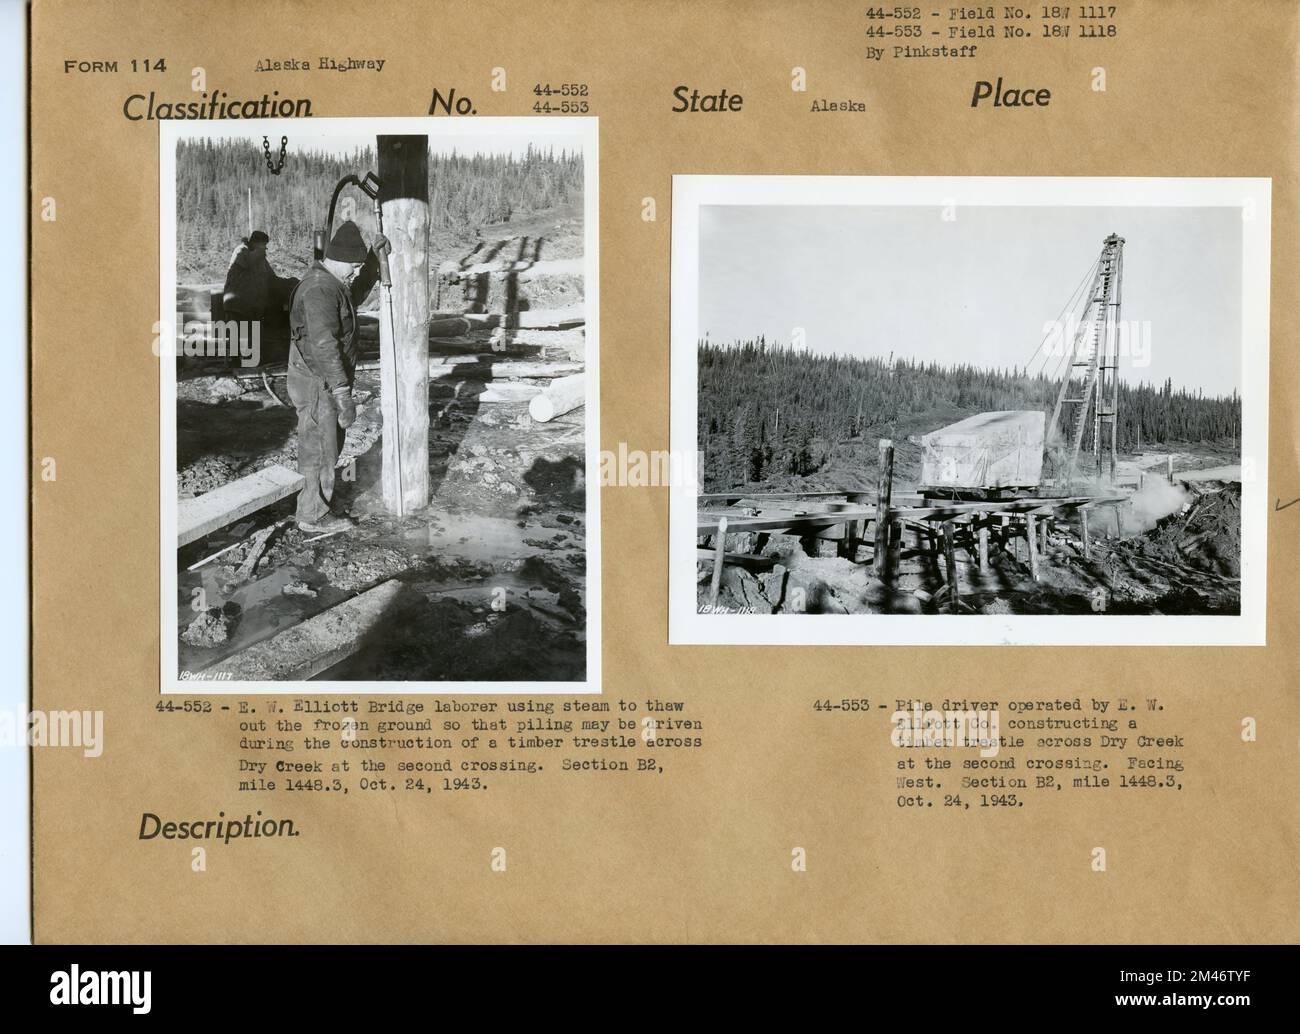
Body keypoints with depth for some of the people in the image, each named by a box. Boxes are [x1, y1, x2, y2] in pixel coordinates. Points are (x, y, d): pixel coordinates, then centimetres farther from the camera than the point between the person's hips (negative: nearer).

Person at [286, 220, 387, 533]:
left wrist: (374, 258, 19)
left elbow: (357, 293, 33)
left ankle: (314, 501, 33)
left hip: (326, 382, 10)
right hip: (318, 385, -10)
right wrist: (343, 395, -30)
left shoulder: (334, 282, 9)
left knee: (327, 445, 20)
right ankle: (313, 515, 12)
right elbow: (324, 346, -29)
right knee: (320, 449, 1)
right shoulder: (320, 289, -23)